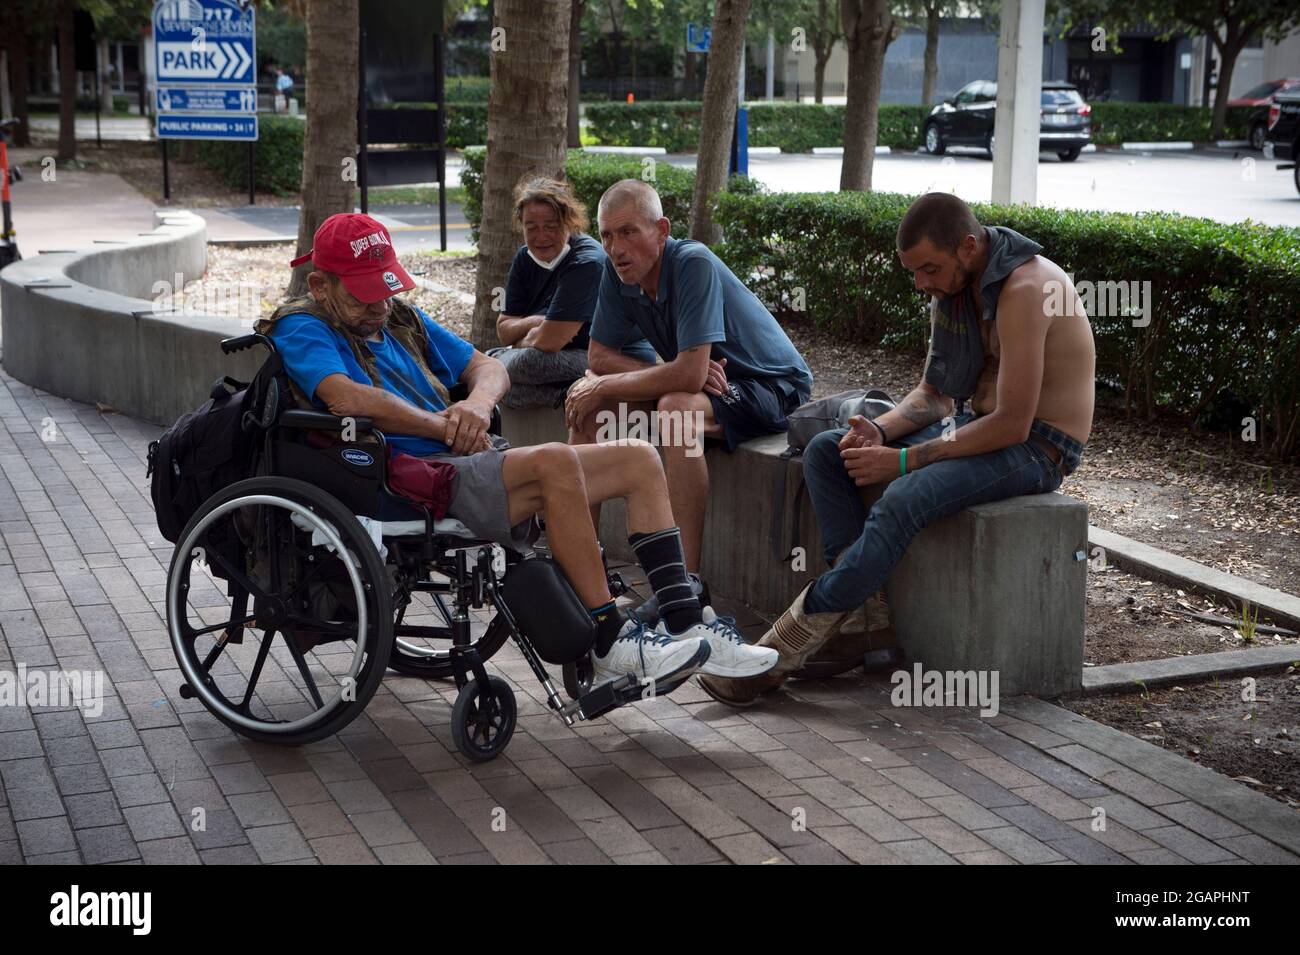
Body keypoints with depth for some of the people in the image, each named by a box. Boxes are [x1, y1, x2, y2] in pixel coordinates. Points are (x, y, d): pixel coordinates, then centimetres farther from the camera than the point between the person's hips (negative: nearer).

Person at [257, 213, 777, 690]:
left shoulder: (402, 320, 25)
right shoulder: (301, 331, -1)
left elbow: (488, 368, 21)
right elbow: (347, 397, -21)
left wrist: (477, 404, -4)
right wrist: (446, 428, -12)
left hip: (473, 463, 9)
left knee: (639, 459, 0)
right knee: (554, 460, -33)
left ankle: (688, 625, -6)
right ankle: (611, 645, -28)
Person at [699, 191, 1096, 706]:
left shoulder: (1025, 290, -23)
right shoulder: (952, 285, 5)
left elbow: (1012, 424, -27)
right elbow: (935, 392, 12)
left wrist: (903, 460, -24)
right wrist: (881, 431, -9)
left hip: (1037, 446, -9)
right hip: (982, 425, 9)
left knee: (905, 499, -33)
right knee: (825, 451, -3)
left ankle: (788, 647, -24)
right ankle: (859, 602, -16)